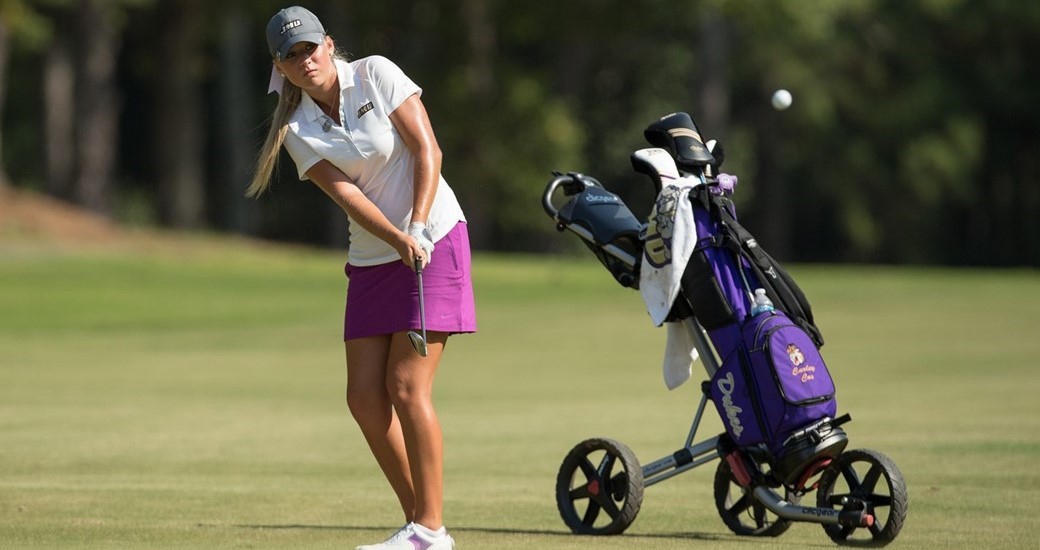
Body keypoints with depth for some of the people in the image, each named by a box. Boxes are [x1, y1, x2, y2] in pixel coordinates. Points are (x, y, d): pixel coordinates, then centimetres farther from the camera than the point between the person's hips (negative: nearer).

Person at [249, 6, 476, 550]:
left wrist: (418, 228, -22)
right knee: (364, 398, 0)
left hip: (435, 239, -5)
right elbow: (345, 193, -12)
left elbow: (427, 150, -12)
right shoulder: (296, 130, 0)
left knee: (406, 385, -13)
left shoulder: (376, 75, -8)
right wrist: (398, 240, -27)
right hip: (370, 259, 5)